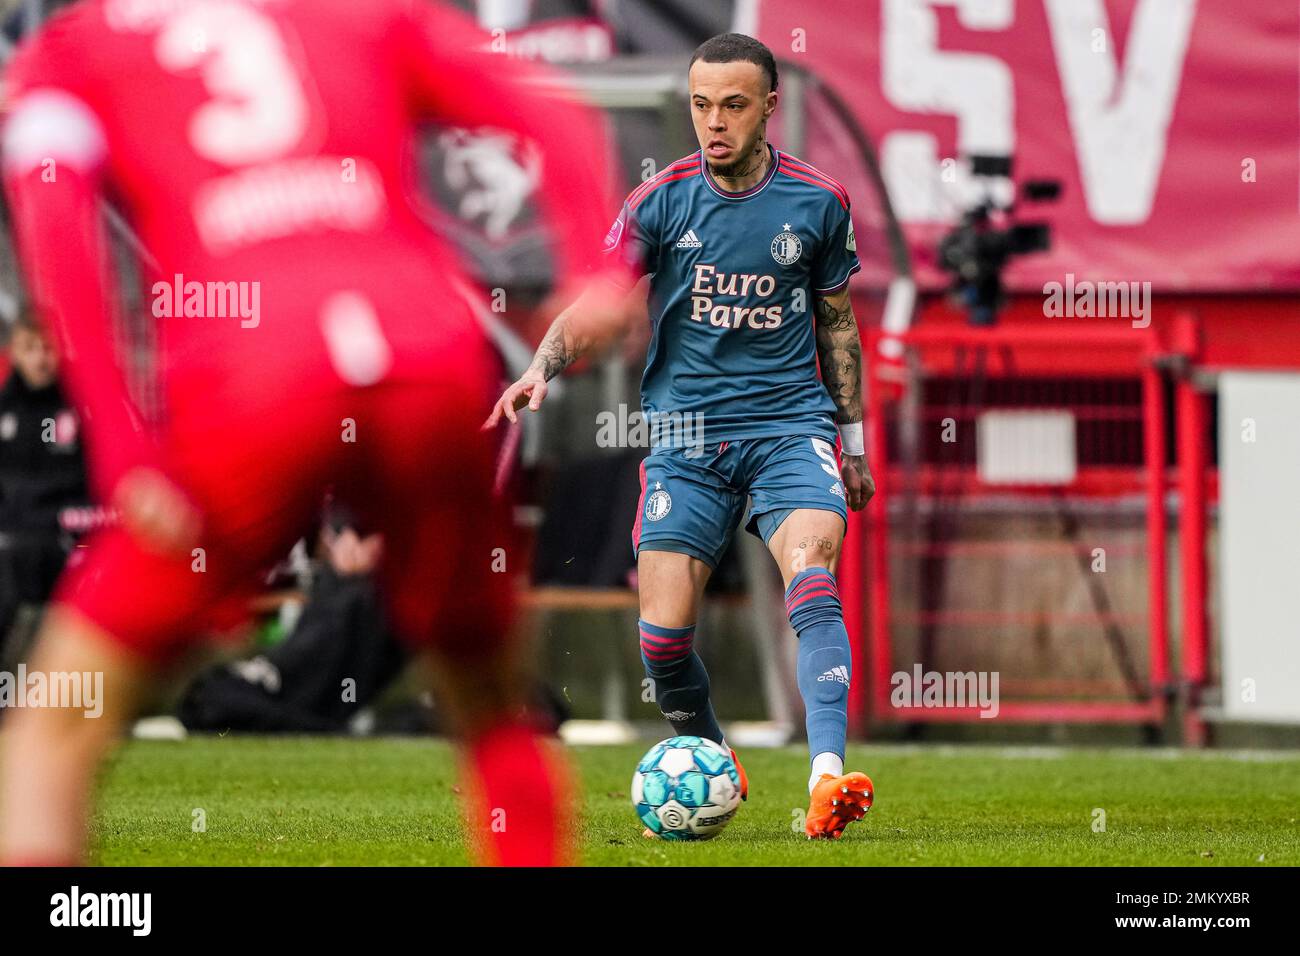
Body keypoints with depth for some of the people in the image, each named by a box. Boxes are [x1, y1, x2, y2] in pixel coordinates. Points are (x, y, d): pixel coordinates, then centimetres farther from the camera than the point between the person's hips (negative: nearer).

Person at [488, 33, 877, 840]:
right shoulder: (663, 200, -2)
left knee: (812, 578, -26)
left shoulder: (819, 202, 0)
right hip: (687, 430, 1)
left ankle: (828, 777, -37)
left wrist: (853, 441, 17)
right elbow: (595, 301, -7)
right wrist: (542, 371, -26)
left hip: (791, 420, -1)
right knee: (662, 634, -5)